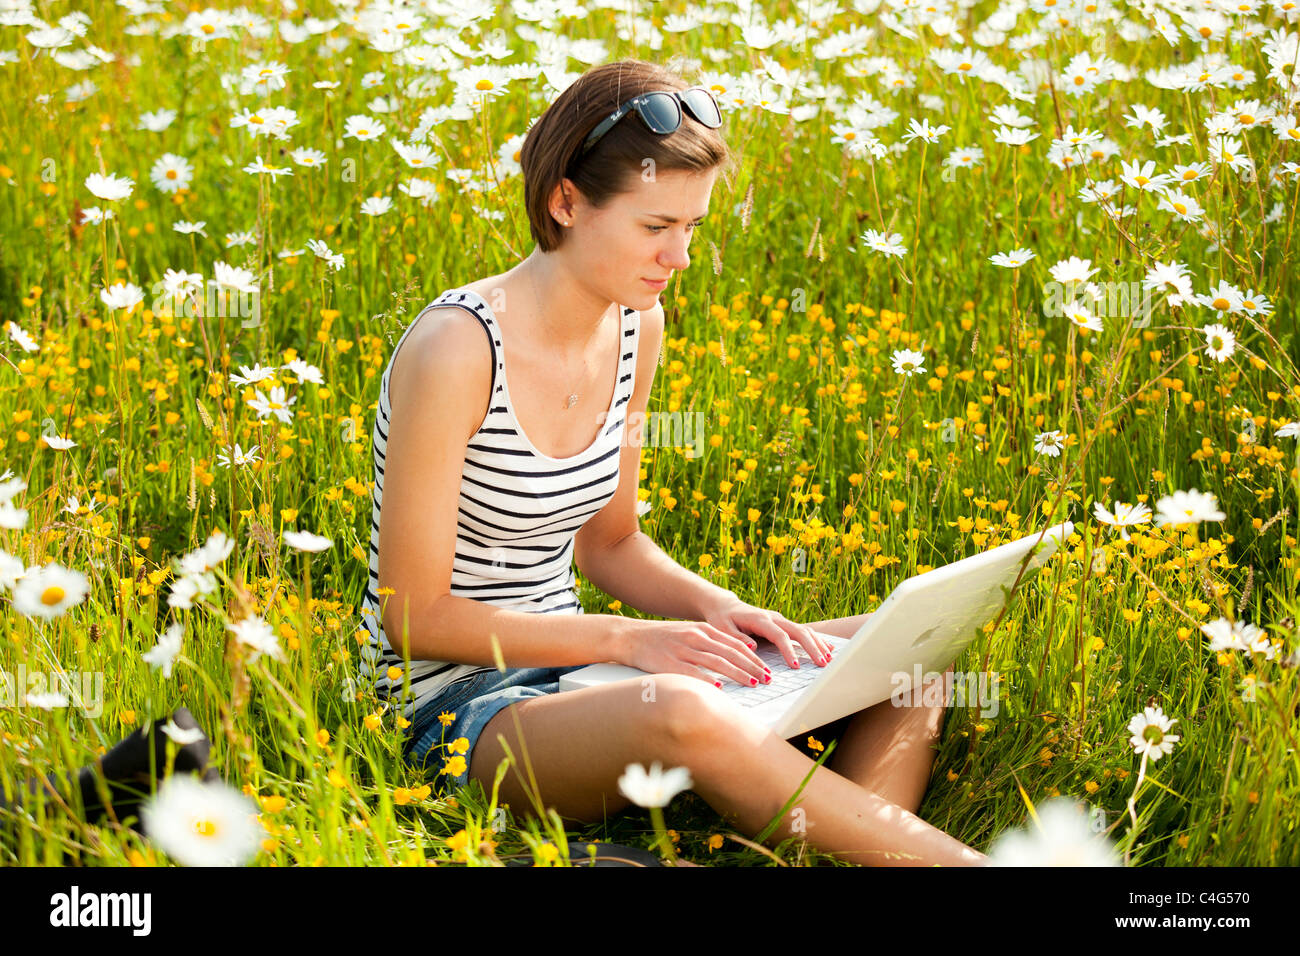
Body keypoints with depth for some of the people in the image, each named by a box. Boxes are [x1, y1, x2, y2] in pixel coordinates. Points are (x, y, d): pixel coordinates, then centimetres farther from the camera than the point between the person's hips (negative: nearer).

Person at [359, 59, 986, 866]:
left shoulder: (637, 324, 2)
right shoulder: (457, 347, -22)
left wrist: (717, 609, -6)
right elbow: (415, 614, -18)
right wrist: (627, 638, -21)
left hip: (565, 664, 8)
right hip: (455, 706, -8)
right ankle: (959, 860, -26)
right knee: (681, 713, -40)